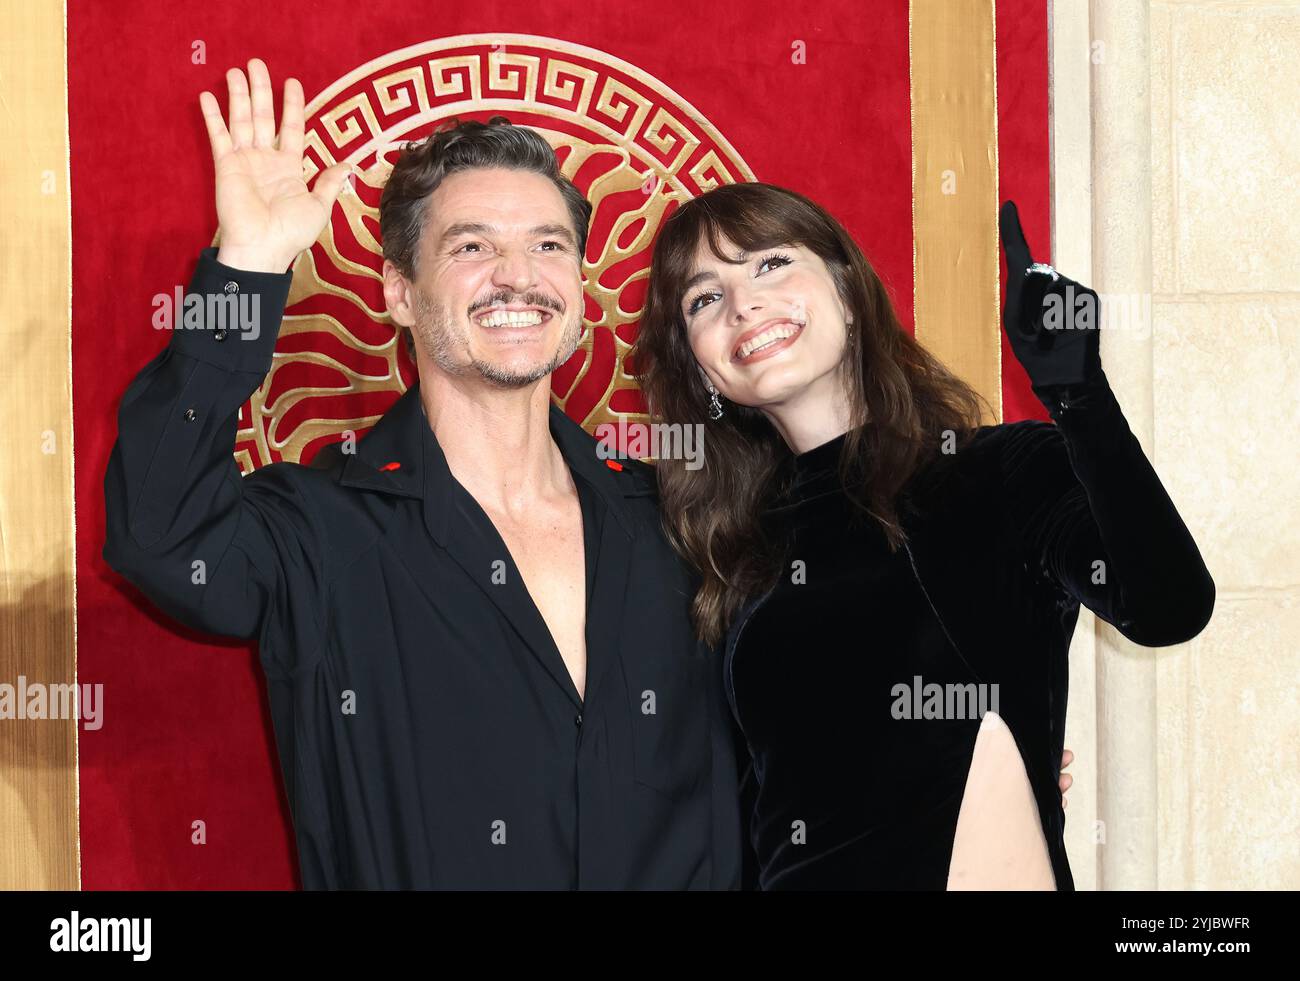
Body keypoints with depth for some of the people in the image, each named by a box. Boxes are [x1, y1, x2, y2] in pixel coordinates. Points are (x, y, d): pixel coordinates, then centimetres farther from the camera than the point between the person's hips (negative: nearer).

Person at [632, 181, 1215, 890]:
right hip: (794, 874, 4)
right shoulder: (736, 545, 6)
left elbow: (1167, 607, -24)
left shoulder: (1005, 473, -6)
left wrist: (1076, 390, -28)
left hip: (993, 877, -4)